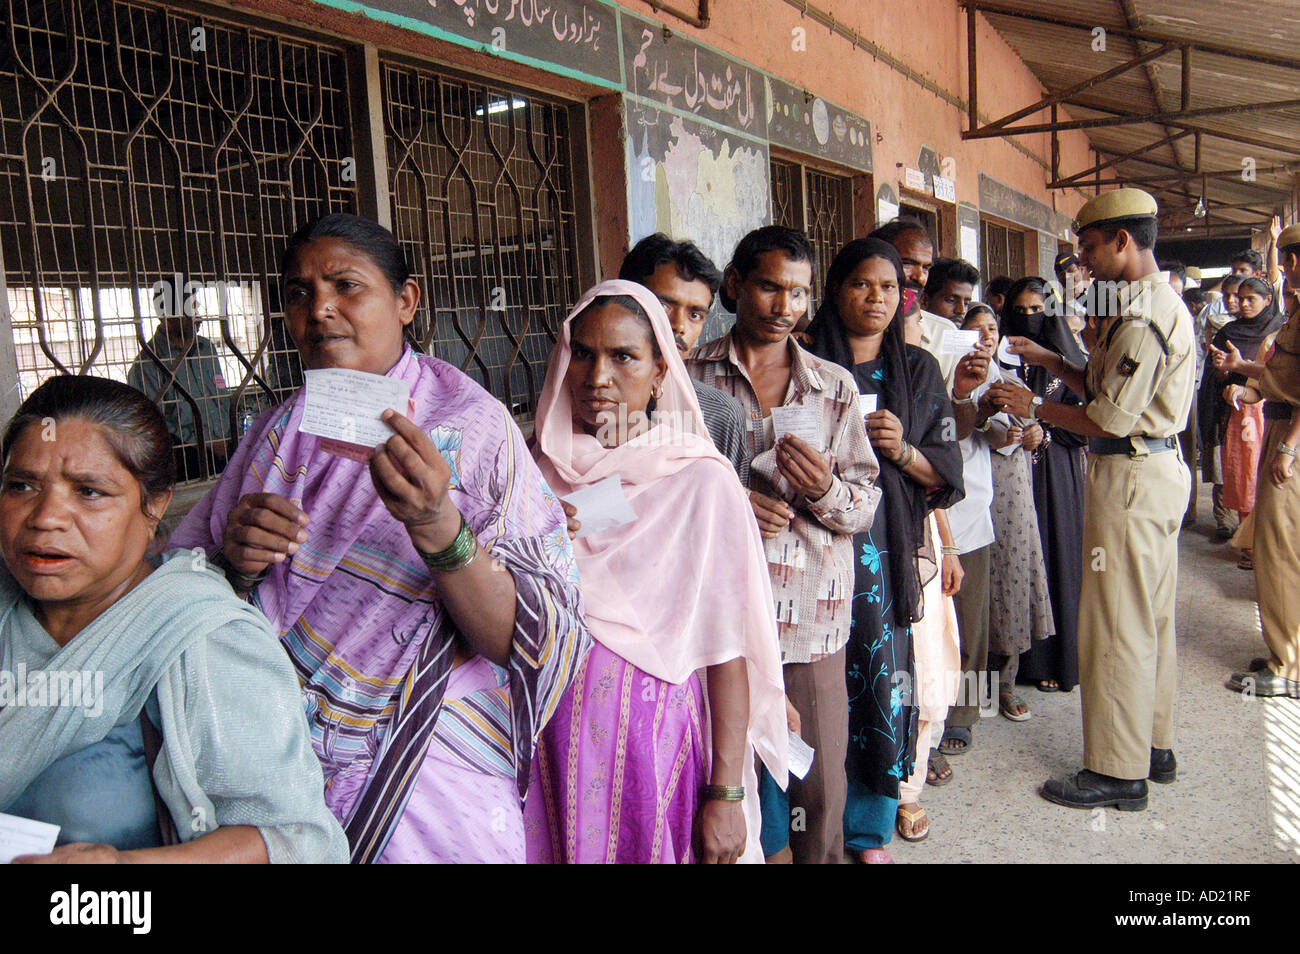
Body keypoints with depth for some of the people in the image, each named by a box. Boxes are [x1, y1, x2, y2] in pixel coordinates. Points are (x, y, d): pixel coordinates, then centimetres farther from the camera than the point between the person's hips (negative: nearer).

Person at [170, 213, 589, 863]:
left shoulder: (470, 426, -11)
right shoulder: (275, 436, 2)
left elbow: (519, 640, -19)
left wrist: (436, 527, -35)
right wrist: (238, 563, -16)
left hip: (429, 786, -3)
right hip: (280, 772, 4)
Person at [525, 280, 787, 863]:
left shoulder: (699, 480, -9)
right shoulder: (539, 469, 3)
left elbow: (727, 651, -10)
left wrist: (726, 794, -11)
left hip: (652, 737, -3)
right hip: (549, 737, 3)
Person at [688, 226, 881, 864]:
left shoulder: (835, 387, 9)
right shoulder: (690, 378, 4)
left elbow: (866, 504, 7)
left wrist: (826, 489, -14)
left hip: (812, 614, 1)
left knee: (820, 781, 6)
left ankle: (821, 859, 30)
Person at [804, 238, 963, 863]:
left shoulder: (918, 369, 11)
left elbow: (945, 471, 8)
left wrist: (903, 450, -10)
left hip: (888, 546, 2)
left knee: (882, 679, 0)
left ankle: (870, 827, 19)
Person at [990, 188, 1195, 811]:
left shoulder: (1142, 315, -19)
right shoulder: (1162, 302, 15)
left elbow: (1112, 418, -20)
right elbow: (1106, 387, 17)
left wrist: (1033, 408, -10)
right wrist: (1047, 360, 14)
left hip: (1131, 477, -11)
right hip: (1159, 467, 11)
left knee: (1116, 624, -3)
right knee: (1152, 618, 17)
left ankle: (1118, 772, 7)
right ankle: (1154, 746, 29)